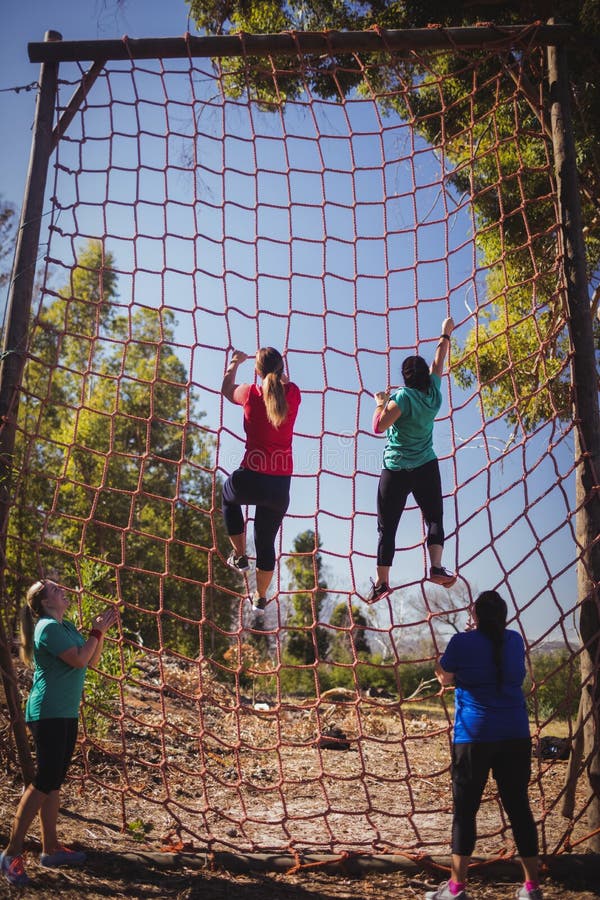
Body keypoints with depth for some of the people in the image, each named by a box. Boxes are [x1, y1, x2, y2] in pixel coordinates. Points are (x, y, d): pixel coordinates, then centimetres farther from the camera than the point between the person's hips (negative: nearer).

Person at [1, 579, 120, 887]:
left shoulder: (66, 626, 13)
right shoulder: (48, 627, -15)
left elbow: (92, 660, 12)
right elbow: (79, 659, -22)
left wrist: (101, 630, 2)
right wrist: (97, 630, -11)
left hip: (65, 714, 9)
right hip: (48, 714, -9)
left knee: (54, 782, 13)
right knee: (44, 782, -9)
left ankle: (50, 848, 20)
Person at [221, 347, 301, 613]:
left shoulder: (251, 394, -6)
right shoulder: (292, 394, -2)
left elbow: (226, 389, 18)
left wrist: (235, 363, 34)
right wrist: (275, 367, 40)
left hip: (251, 479, -2)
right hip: (281, 485, 3)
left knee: (228, 496, 34)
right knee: (267, 541, 20)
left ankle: (239, 556, 28)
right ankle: (260, 598, 31)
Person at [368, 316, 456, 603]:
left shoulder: (403, 397, -12)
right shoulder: (434, 392, 2)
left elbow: (379, 426, -19)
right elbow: (438, 362, 19)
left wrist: (380, 402, -2)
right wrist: (445, 335, 32)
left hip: (395, 471, -3)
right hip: (426, 468, 3)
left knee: (387, 528, 3)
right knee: (434, 518, 11)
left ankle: (382, 582, 3)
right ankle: (436, 567, -9)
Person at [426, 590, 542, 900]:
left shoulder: (462, 642, -8)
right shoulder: (514, 640, 5)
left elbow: (445, 679, 6)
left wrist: (439, 661, 25)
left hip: (474, 736, -4)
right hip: (515, 735, 4)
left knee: (465, 809, 4)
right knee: (518, 807, 10)